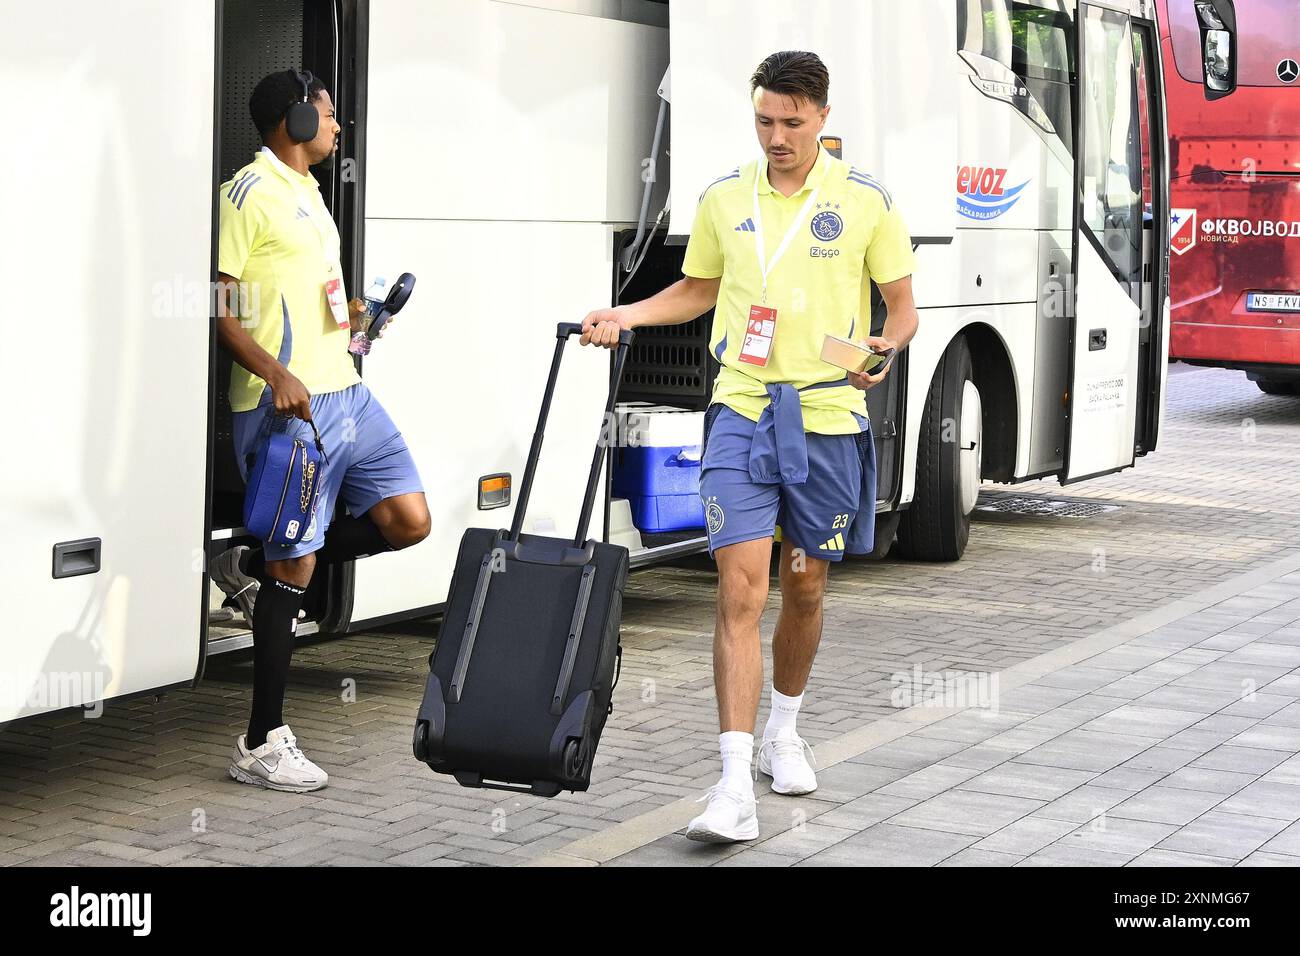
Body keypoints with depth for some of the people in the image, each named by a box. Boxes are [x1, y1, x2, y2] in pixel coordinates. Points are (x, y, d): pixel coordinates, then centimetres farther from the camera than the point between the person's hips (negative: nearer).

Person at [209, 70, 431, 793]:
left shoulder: (306, 192, 21)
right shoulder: (250, 193, -8)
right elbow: (218, 305, -13)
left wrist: (352, 314, 12)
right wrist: (276, 375, -24)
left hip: (344, 389, 9)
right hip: (287, 404, -9)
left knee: (409, 520, 2)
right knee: (295, 568, -6)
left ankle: (256, 566, 18)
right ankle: (262, 745, 4)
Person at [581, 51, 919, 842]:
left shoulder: (867, 200, -1)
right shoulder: (724, 199, 6)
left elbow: (902, 305, 4)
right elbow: (698, 288, 21)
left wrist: (887, 347, -17)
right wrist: (626, 315, 6)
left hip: (827, 415, 0)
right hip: (740, 411, 1)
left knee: (804, 588, 12)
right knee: (741, 592, -10)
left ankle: (783, 733, 37)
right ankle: (736, 786, -13)